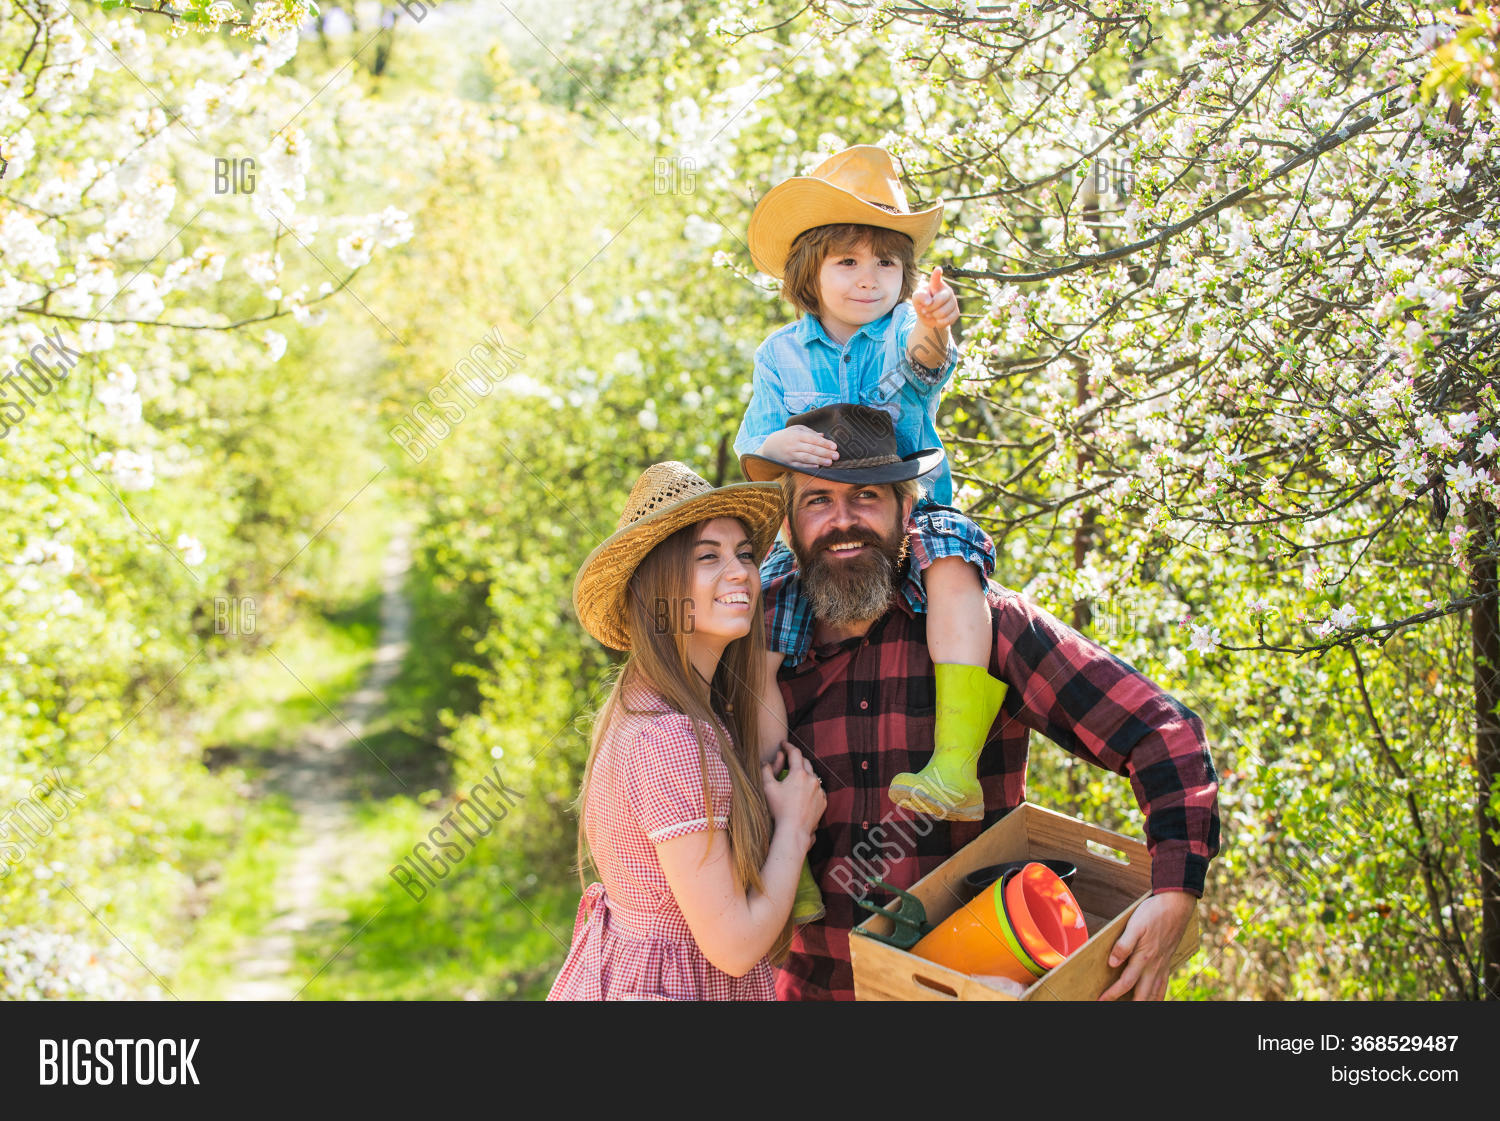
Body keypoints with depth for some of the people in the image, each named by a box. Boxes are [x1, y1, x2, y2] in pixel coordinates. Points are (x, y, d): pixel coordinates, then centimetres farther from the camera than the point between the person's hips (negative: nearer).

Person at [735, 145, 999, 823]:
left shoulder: (903, 332, 0)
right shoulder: (781, 355, 6)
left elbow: (922, 362, -25)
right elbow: (748, 446, 0)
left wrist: (932, 328, -51)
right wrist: (777, 446, -27)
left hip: (910, 511, -2)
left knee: (952, 562, -35)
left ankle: (956, 765, -42)